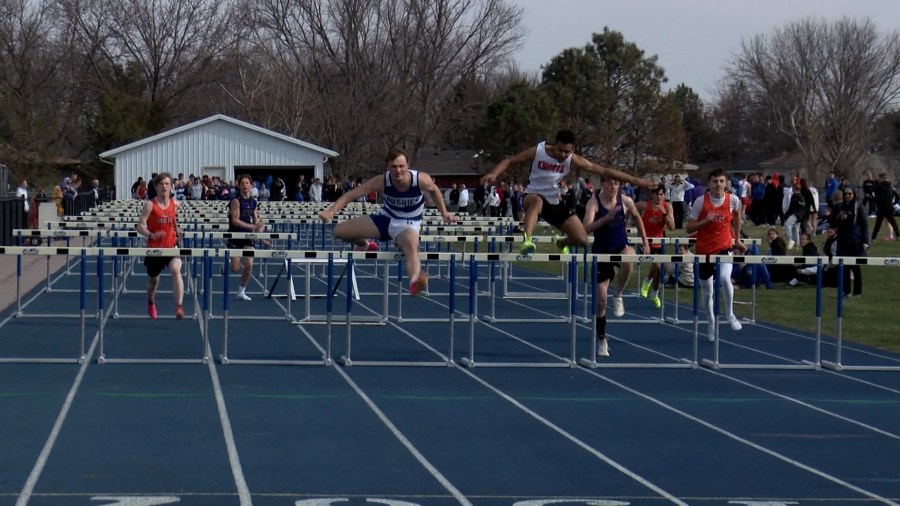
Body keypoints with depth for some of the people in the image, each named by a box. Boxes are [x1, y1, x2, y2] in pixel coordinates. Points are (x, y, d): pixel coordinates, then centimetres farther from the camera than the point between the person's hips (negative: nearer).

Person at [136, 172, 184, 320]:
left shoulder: (175, 204, 2)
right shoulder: (150, 205, -10)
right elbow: (140, 226, -16)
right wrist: (151, 235, -32)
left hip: (171, 246, 1)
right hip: (154, 248, -1)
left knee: (176, 270, -27)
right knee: (153, 280, 15)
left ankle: (178, 307, -30)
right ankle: (151, 303, 48)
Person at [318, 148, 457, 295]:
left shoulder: (421, 180, -23)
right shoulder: (382, 181, -23)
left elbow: (435, 190, 2)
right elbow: (351, 194, -24)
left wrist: (444, 213, 5)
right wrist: (331, 211, -37)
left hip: (407, 224, -3)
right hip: (385, 218, 3)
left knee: (411, 247, -40)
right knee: (339, 231, -3)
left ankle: (415, 281, -68)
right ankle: (363, 244, 30)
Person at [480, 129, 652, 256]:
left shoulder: (573, 160, -9)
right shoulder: (537, 151, -15)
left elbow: (603, 170, -7)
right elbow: (509, 161, -9)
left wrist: (634, 180, -8)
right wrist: (493, 174, -28)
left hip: (554, 202, 4)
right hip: (533, 196, -4)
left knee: (581, 239, -5)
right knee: (537, 201, -43)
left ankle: (563, 243, 31)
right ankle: (527, 241, -57)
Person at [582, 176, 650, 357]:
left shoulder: (625, 201, -6)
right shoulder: (594, 203, -14)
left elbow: (637, 217, 15)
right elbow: (587, 228, -29)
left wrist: (645, 241, 16)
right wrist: (607, 217, -42)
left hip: (621, 246, 1)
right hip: (601, 252, -1)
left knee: (628, 257, -39)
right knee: (601, 300, 1)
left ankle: (618, 296, -14)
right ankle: (601, 340, 19)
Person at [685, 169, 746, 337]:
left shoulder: (733, 200, -4)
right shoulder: (700, 201, -9)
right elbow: (688, 228, -6)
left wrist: (737, 238, 21)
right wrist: (705, 220, -22)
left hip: (724, 247, -1)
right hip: (704, 249, 1)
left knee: (725, 278, -29)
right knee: (707, 292, 8)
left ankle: (730, 314, -7)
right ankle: (712, 324, 29)